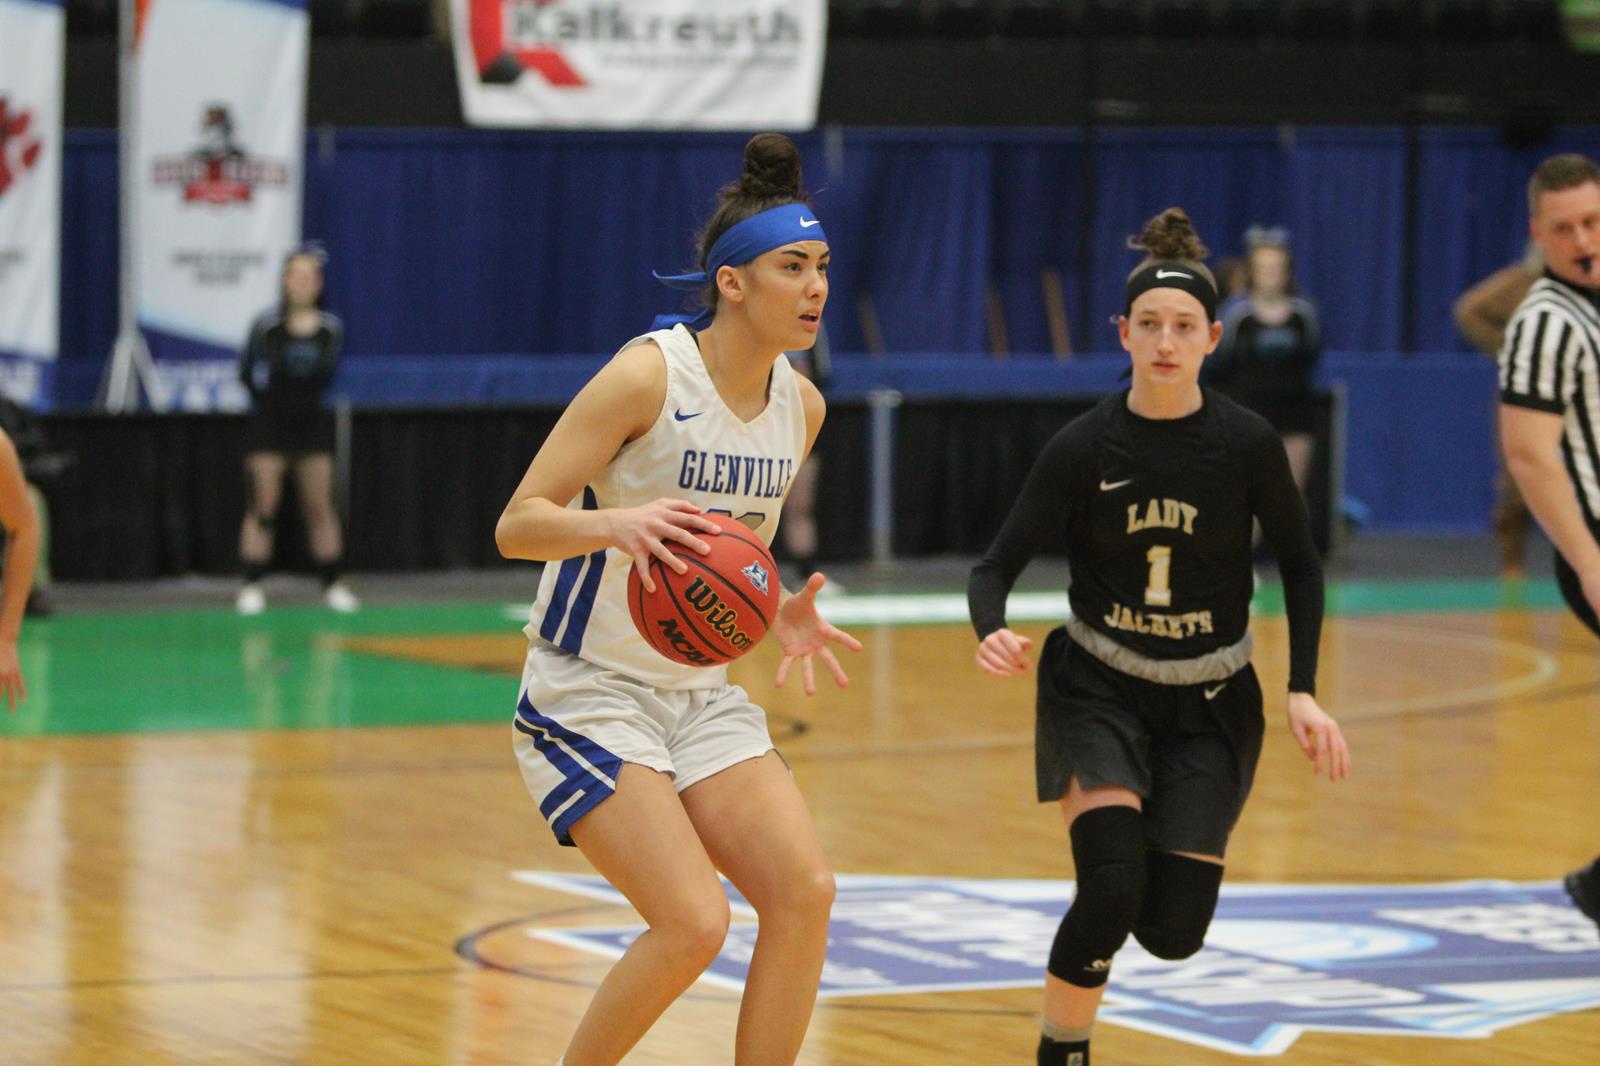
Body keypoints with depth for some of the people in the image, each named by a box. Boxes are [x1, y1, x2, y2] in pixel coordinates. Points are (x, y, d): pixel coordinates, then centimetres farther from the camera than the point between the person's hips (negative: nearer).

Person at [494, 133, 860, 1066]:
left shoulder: (801, 407, 5)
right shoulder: (649, 375, -17)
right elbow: (516, 524, -17)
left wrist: (783, 615, -1)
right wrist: (617, 524, -37)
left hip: (701, 692, 7)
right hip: (588, 695, -7)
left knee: (806, 892, -10)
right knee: (695, 920, -19)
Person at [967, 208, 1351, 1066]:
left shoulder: (1248, 444, -12)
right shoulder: (1083, 448, -13)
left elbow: (1300, 565, 2)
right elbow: (996, 568, -10)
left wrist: (1303, 692, -5)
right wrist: (992, 635, -32)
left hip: (1209, 702, 1)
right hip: (1098, 689, -1)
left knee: (1172, 930, -5)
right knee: (1111, 889, -23)